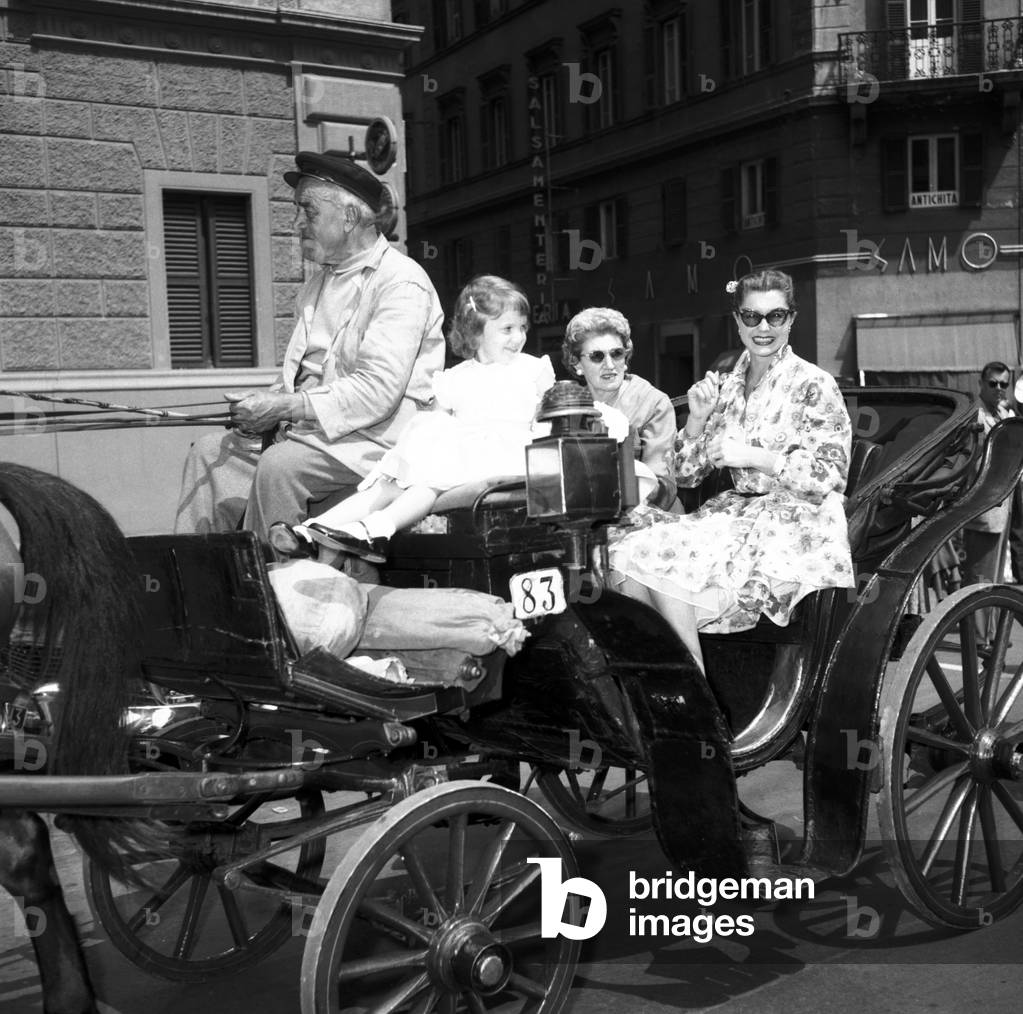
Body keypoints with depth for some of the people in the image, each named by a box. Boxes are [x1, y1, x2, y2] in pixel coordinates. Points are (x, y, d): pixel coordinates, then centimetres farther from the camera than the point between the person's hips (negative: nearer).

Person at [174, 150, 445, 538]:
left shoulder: (402, 283, -12)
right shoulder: (321, 279, 20)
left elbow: (378, 391, -22)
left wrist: (284, 407, -21)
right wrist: (263, 409, 0)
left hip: (373, 439, -9)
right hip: (307, 425, 9)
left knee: (280, 465, -31)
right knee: (210, 454, -3)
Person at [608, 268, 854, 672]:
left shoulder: (815, 386, -4)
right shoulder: (726, 386, 13)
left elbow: (829, 476, -11)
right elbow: (685, 474, 12)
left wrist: (751, 456, -15)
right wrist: (697, 418, -5)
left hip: (795, 527, -6)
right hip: (739, 510, 6)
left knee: (667, 563, -26)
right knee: (630, 552, -18)